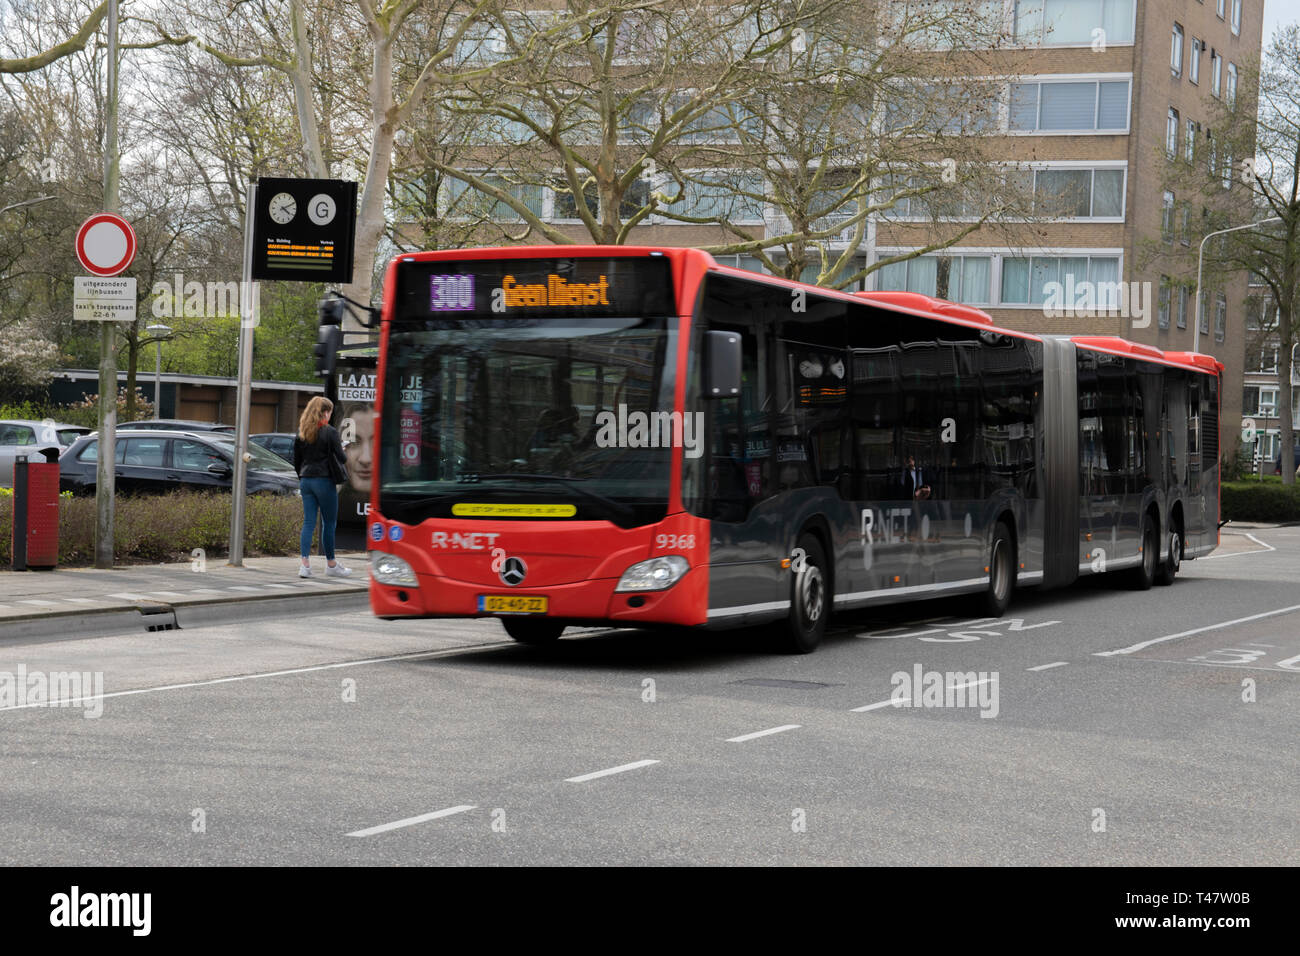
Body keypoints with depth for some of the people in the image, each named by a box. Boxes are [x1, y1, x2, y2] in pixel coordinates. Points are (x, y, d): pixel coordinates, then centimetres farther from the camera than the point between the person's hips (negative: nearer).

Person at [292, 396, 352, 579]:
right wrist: (343, 452, 12)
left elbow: (296, 460, 10)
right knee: (329, 523, 5)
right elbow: (341, 458, -10)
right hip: (324, 480, -5)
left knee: (308, 522, 5)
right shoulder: (330, 432, -10)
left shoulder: (302, 433, 7)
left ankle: (305, 564, -5)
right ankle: (331, 565, 14)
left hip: (306, 481, 5)